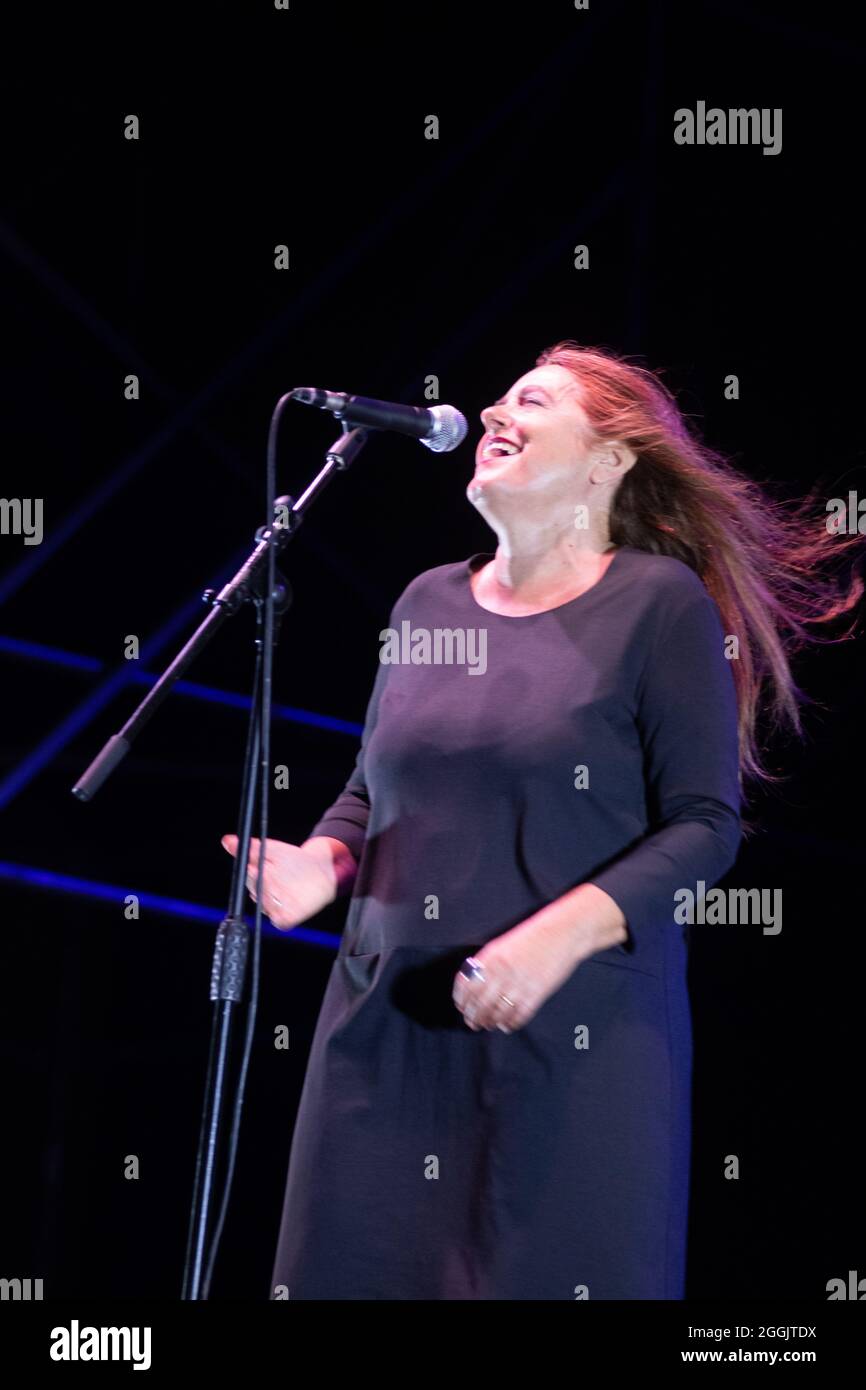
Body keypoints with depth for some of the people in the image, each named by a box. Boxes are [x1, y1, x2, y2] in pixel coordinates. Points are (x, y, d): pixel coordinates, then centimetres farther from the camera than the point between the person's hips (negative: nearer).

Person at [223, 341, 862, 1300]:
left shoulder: (658, 601, -4)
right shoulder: (429, 601, 12)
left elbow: (705, 825, -8)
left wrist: (563, 932, -21)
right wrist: (322, 861, -1)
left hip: (573, 1038, -5)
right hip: (391, 1023, 5)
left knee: (550, 1273, -3)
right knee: (359, 1271, 4)